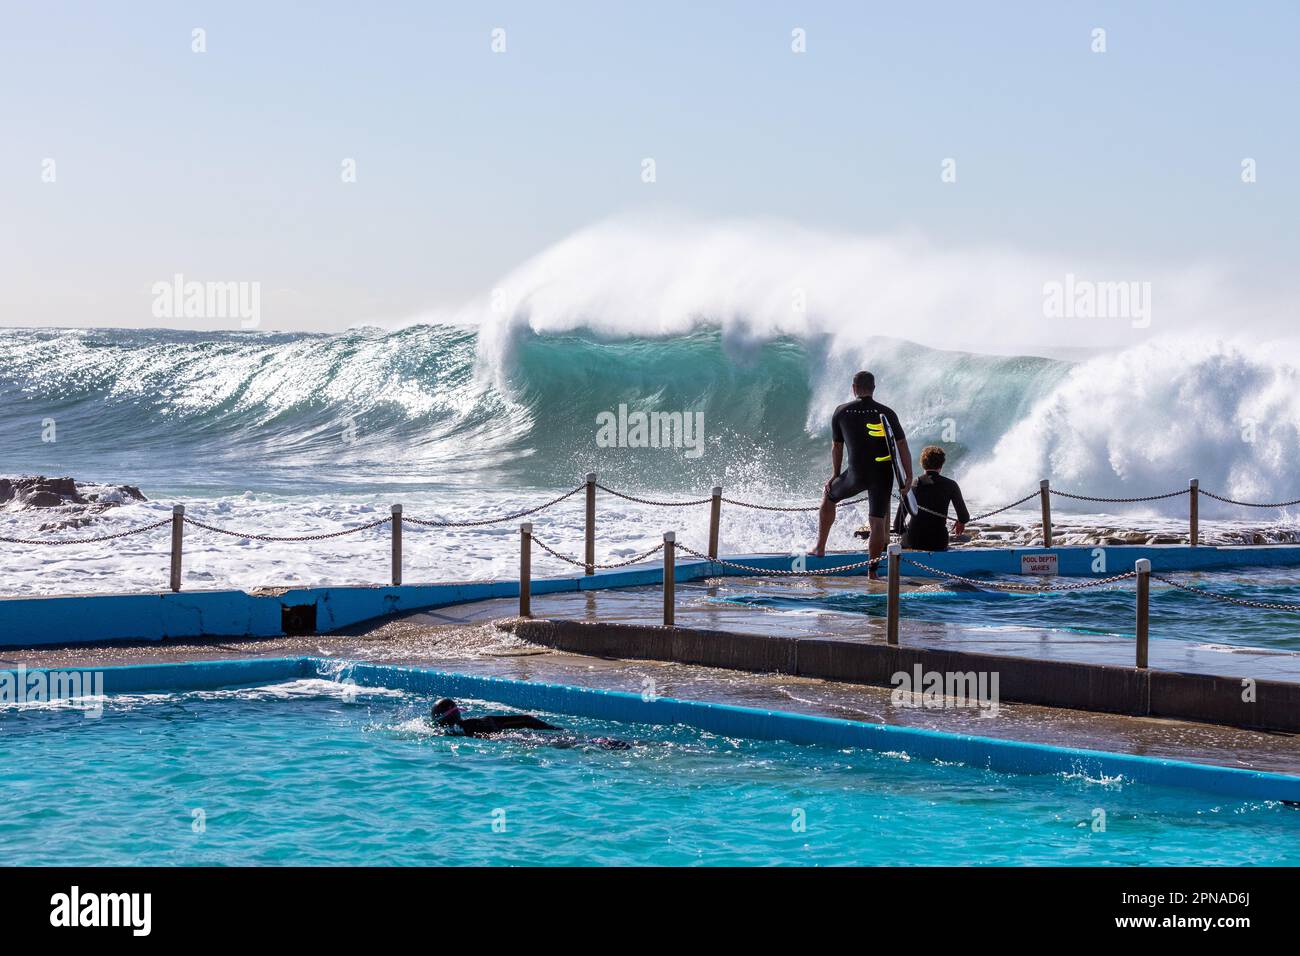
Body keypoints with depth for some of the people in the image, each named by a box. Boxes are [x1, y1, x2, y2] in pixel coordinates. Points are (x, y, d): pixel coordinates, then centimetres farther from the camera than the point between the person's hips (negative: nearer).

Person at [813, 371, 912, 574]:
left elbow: (836, 447, 11)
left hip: (857, 473, 0)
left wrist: (836, 475, 24)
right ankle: (873, 570, 2)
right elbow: (902, 446, -1)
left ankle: (820, 548, 28)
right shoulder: (886, 412, 0)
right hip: (883, 473, 0)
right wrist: (909, 477, 5)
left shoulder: (841, 412, 2)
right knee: (878, 521, 5)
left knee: (828, 496, 25)